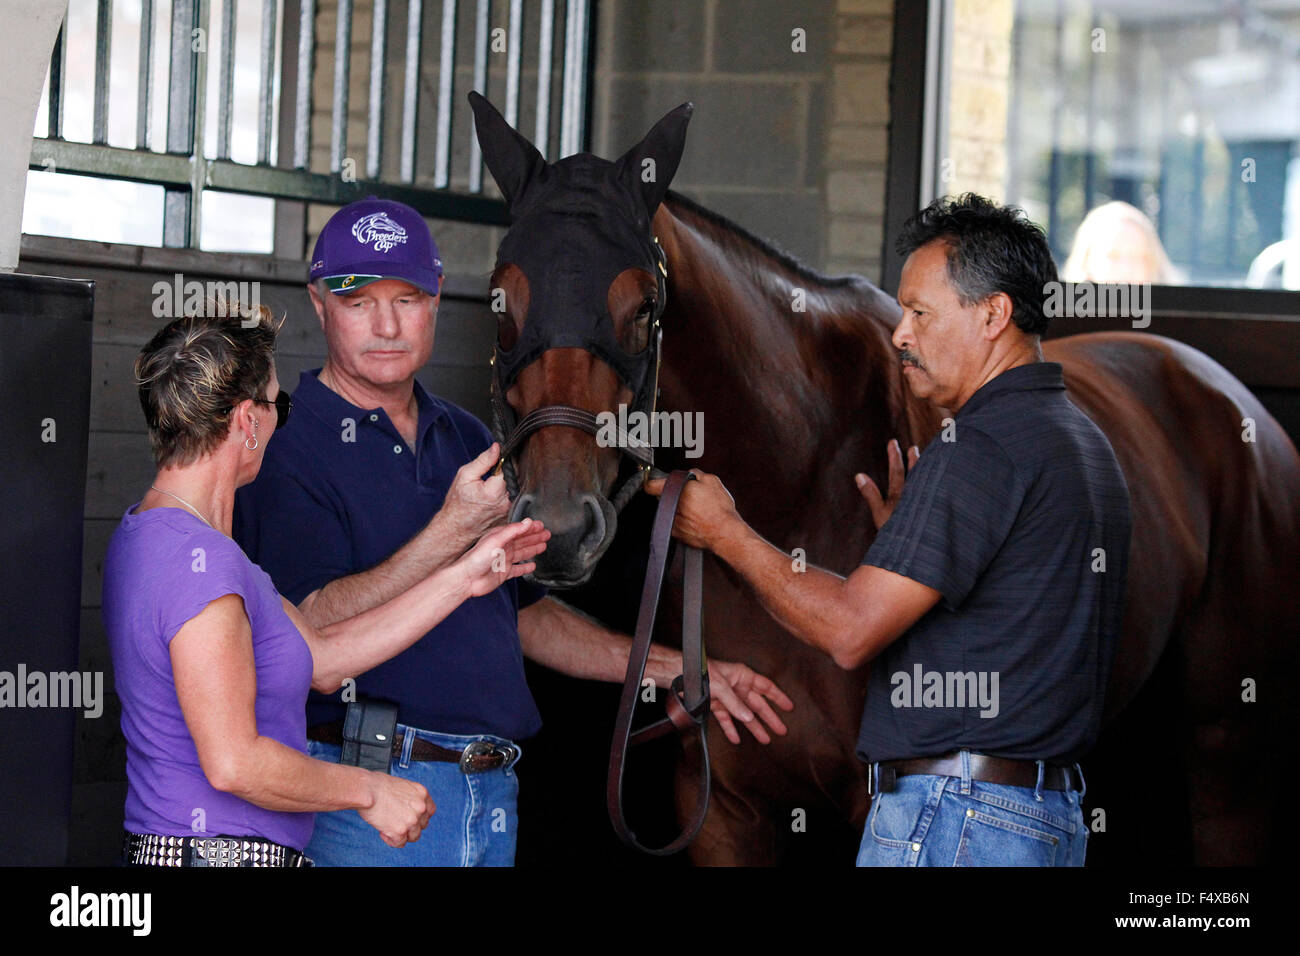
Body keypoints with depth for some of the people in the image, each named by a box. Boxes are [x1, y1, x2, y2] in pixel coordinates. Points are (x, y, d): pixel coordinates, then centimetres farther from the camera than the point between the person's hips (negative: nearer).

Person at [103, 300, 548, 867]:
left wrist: (462, 579, 18)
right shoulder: (200, 560, -18)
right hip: (220, 854, -10)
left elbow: (321, 658, 16)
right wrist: (371, 793, -10)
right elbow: (233, 762, -23)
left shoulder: (149, 535, 15)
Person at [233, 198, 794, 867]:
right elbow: (315, 635, -20)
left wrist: (674, 669, 17)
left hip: (493, 801, 7)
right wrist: (453, 531, -24)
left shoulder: (467, 441, 16)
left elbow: (523, 615, 24)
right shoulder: (285, 453, -8)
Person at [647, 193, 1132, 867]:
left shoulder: (981, 450, -15)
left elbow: (850, 629, -18)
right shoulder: (1084, 441, 16)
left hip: (953, 817, -10)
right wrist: (904, 534, 21)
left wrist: (725, 533, -6)